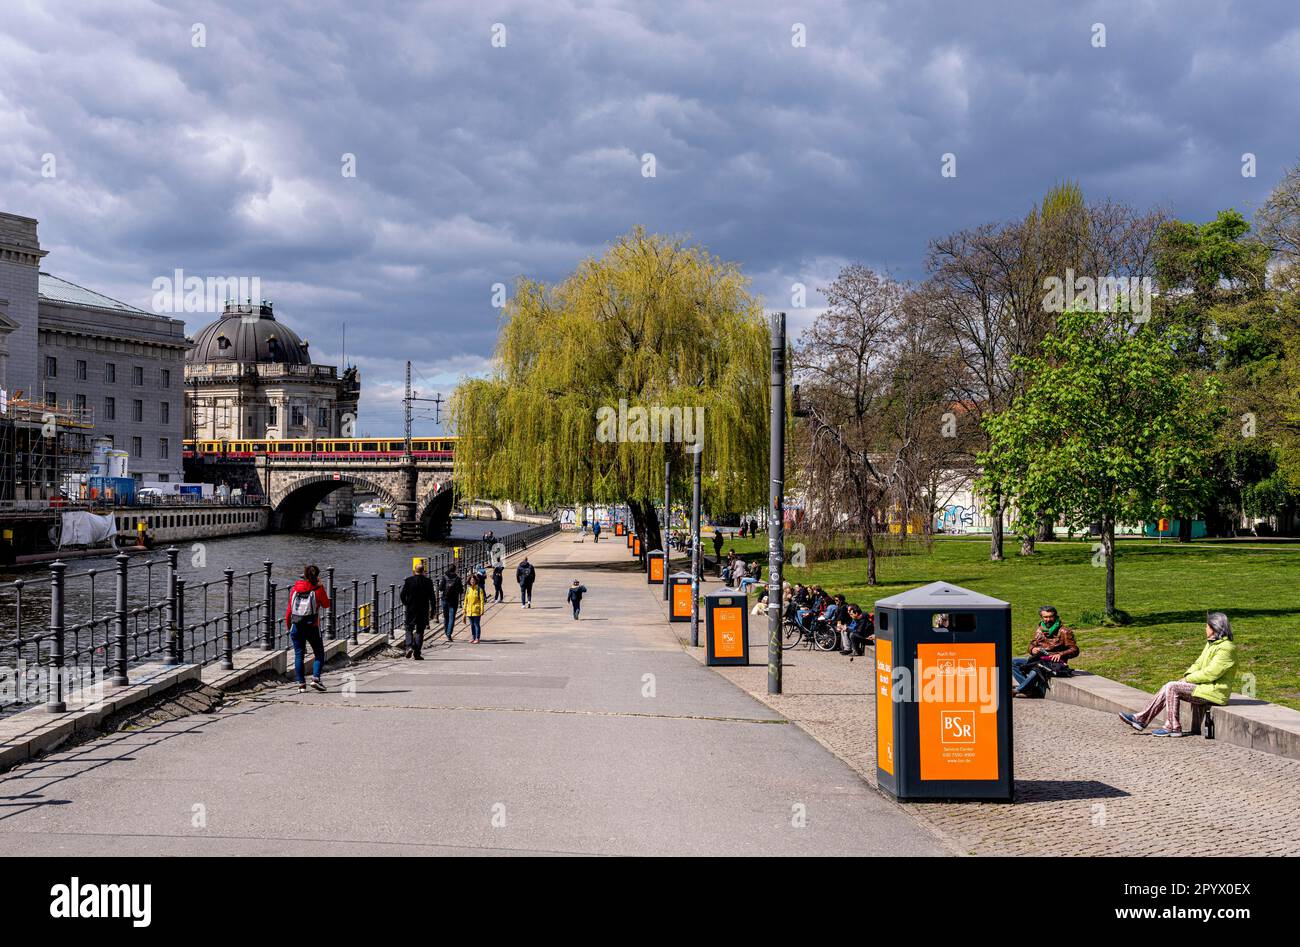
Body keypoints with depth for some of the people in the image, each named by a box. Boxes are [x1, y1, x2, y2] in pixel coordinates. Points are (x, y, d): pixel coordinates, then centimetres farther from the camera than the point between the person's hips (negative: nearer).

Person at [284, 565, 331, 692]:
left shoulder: (295, 589, 4)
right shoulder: (318, 589, -5)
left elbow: (289, 608, 5)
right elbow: (326, 604, 9)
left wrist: (288, 624, 16)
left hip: (296, 626, 3)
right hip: (312, 626, -2)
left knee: (298, 654, 7)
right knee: (319, 653, 10)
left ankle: (301, 683, 3)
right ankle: (315, 678, -7)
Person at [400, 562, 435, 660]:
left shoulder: (409, 580, -5)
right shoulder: (428, 581, -5)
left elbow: (403, 594, -2)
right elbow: (432, 596, -3)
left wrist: (405, 604, 15)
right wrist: (433, 608, 7)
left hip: (411, 609, 0)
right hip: (423, 611, 0)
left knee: (409, 629, 12)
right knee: (420, 631, 6)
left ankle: (409, 647, -11)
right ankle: (417, 653, 3)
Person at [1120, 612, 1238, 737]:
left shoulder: (1226, 648, -17)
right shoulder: (1211, 644, 15)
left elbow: (1210, 674, -22)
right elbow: (1199, 663, 18)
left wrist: (1188, 679, -11)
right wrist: (1188, 675, -1)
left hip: (1214, 690, -9)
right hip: (1204, 685, 9)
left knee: (1172, 687, -17)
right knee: (1167, 689, -3)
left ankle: (1173, 727, -13)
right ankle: (1142, 719, -4)